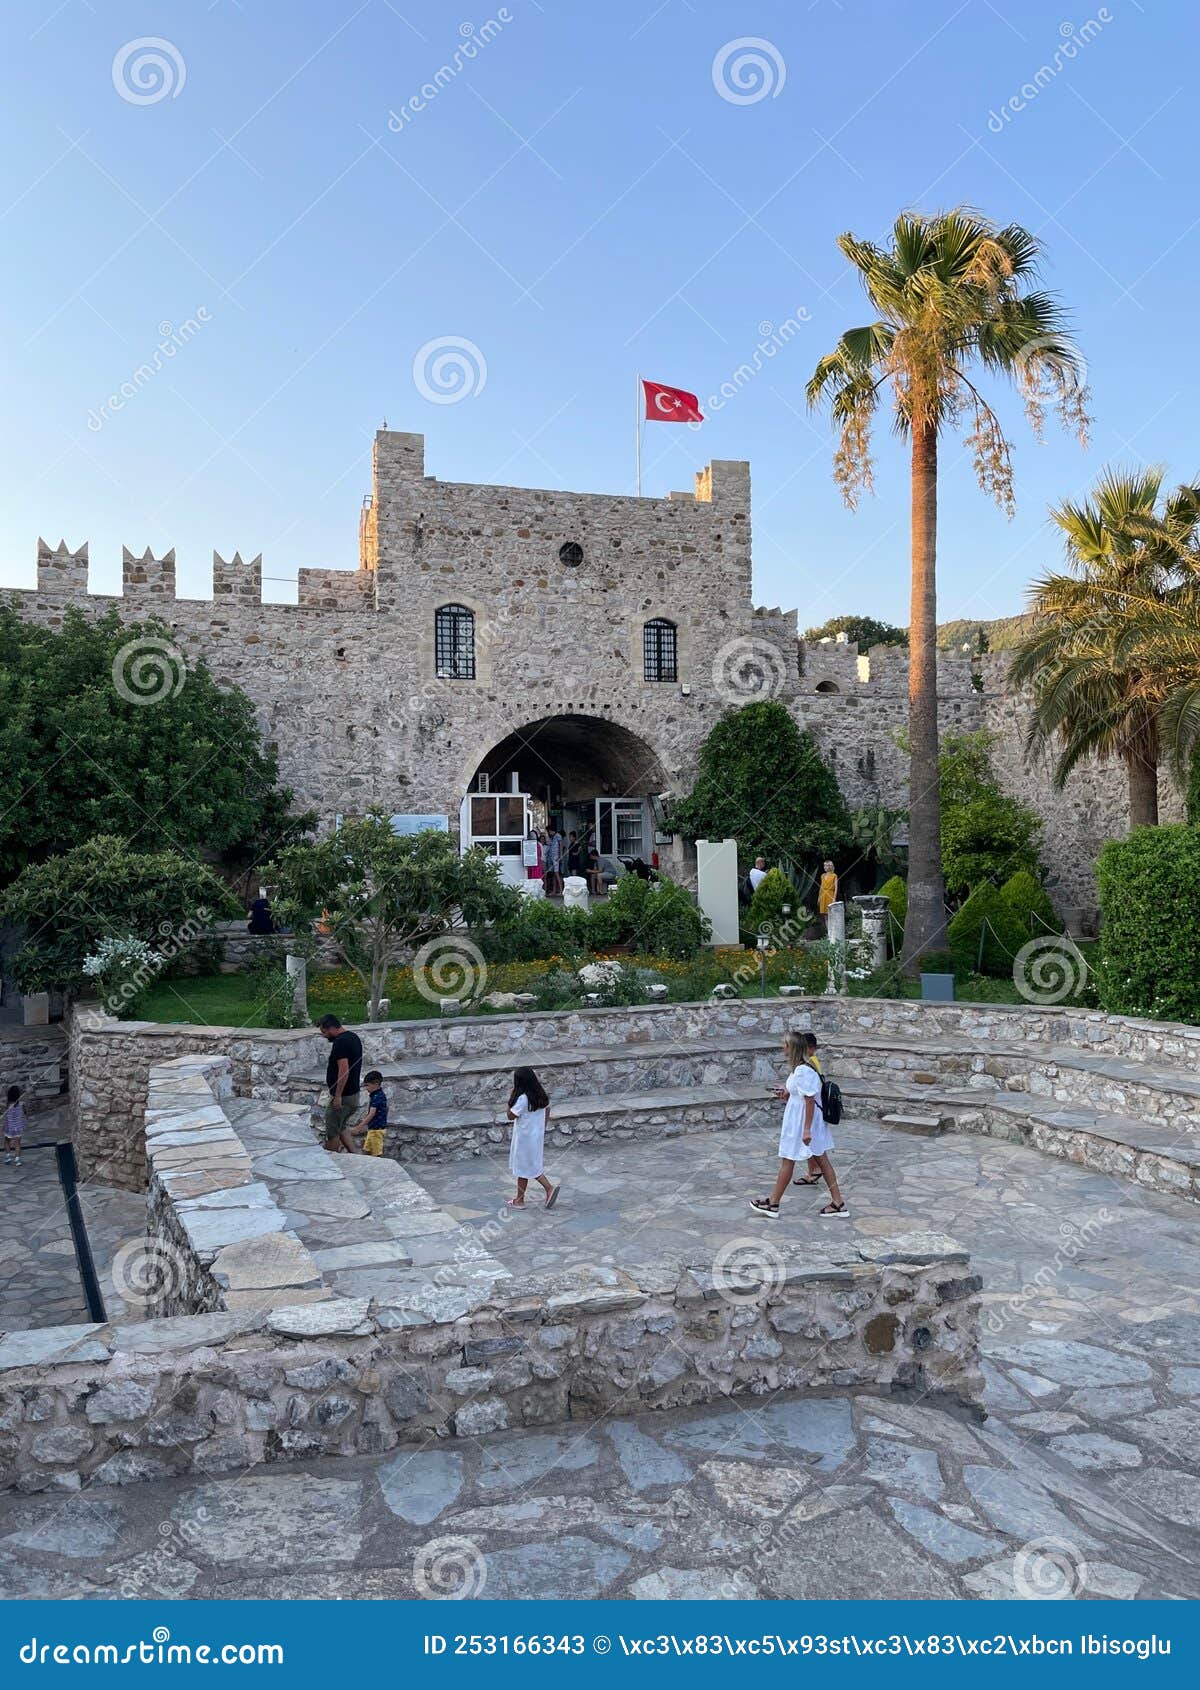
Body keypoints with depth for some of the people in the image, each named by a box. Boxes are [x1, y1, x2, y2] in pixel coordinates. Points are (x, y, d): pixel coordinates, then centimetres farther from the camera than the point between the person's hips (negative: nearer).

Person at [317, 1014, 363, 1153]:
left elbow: (344, 1069, -28)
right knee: (342, 1127, 20)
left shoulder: (340, 1042, -20)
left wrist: (338, 1096, -25)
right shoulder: (354, 1037, 10)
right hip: (354, 1093, 10)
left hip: (343, 1096, -10)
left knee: (332, 1132, 4)